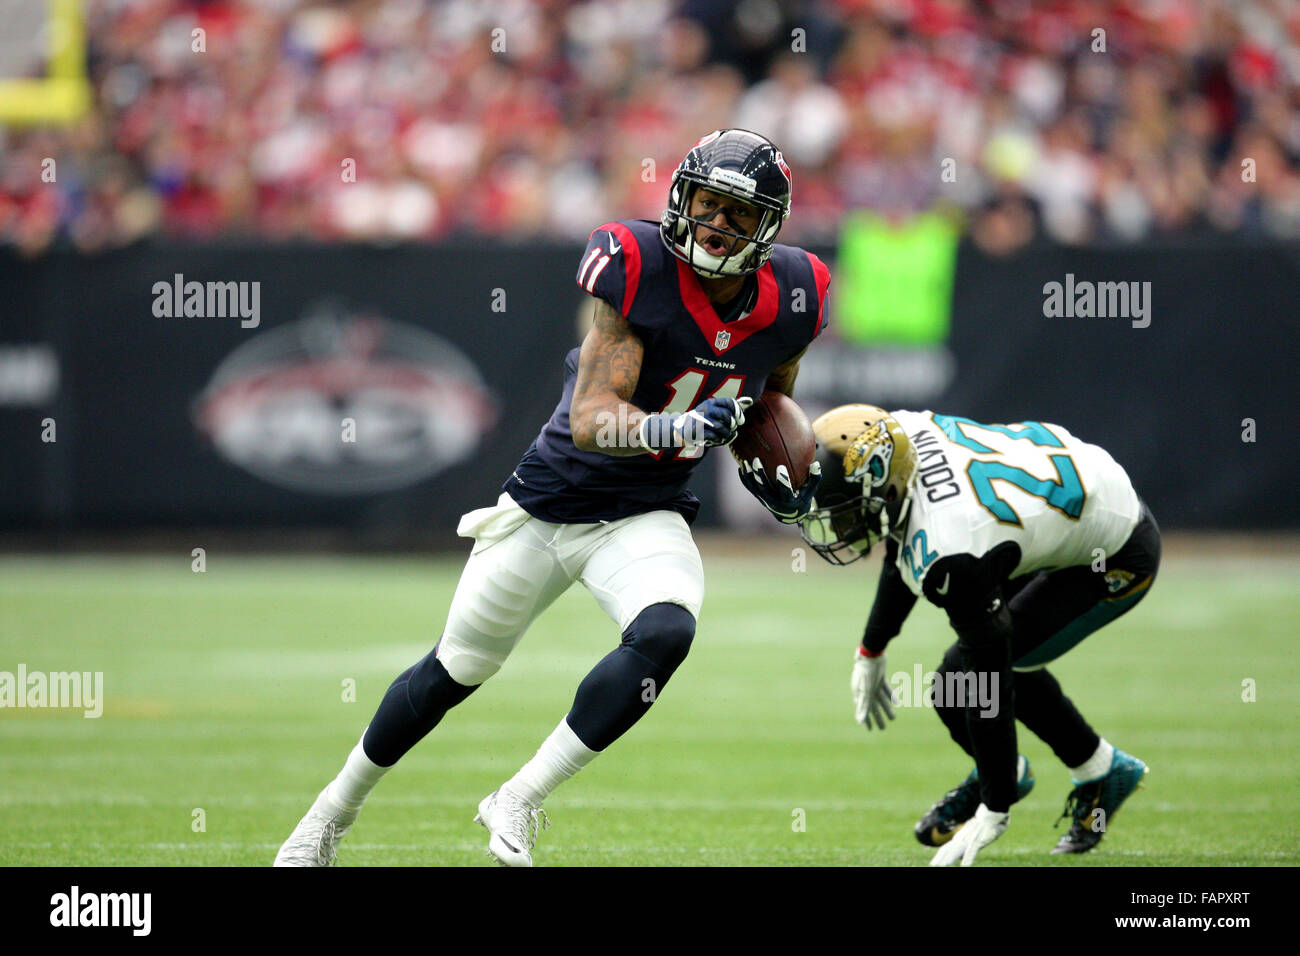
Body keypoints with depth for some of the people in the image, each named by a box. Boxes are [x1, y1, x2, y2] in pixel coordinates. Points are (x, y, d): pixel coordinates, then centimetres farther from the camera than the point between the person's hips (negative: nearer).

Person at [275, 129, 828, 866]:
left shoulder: (789, 301, -8)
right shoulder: (640, 272, -22)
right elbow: (590, 421, -27)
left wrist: (780, 474, 2)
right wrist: (678, 428, -43)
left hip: (645, 520, 2)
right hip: (551, 499, -2)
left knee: (665, 634, -30)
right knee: (457, 668, 12)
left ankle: (521, 802, -15)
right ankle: (335, 812, 35)